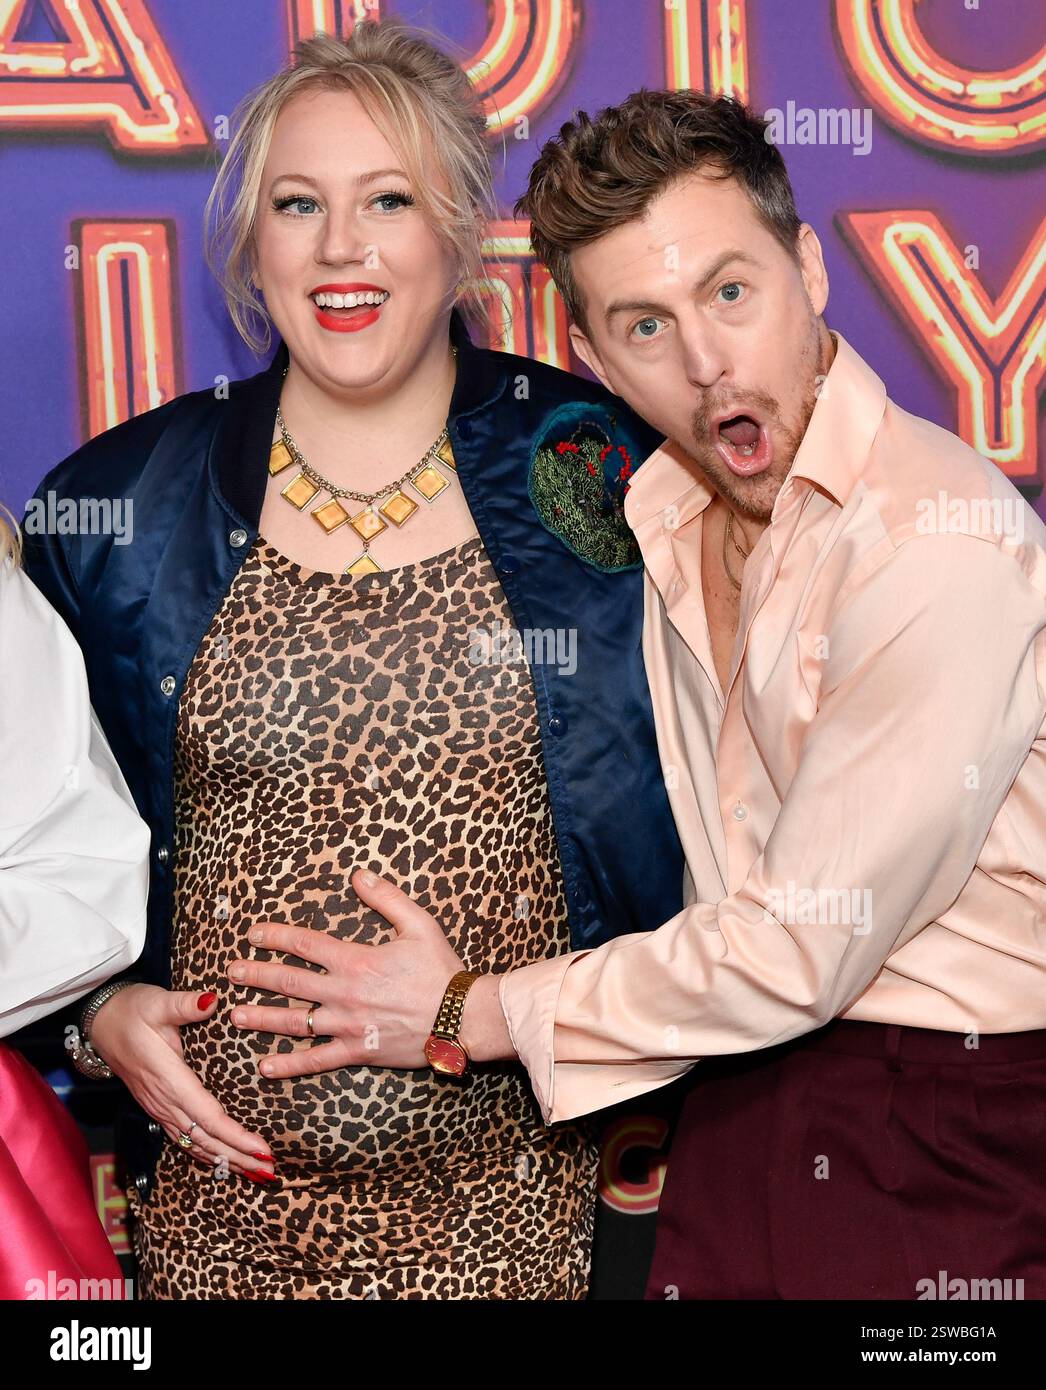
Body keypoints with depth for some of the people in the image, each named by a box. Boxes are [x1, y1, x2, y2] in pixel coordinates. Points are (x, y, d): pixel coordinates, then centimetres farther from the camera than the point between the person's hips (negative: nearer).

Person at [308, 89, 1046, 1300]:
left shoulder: (943, 537, -23)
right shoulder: (663, 513, 3)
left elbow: (799, 951, -21)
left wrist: (475, 1015, -10)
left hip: (946, 1136, -6)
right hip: (741, 1099, 6)